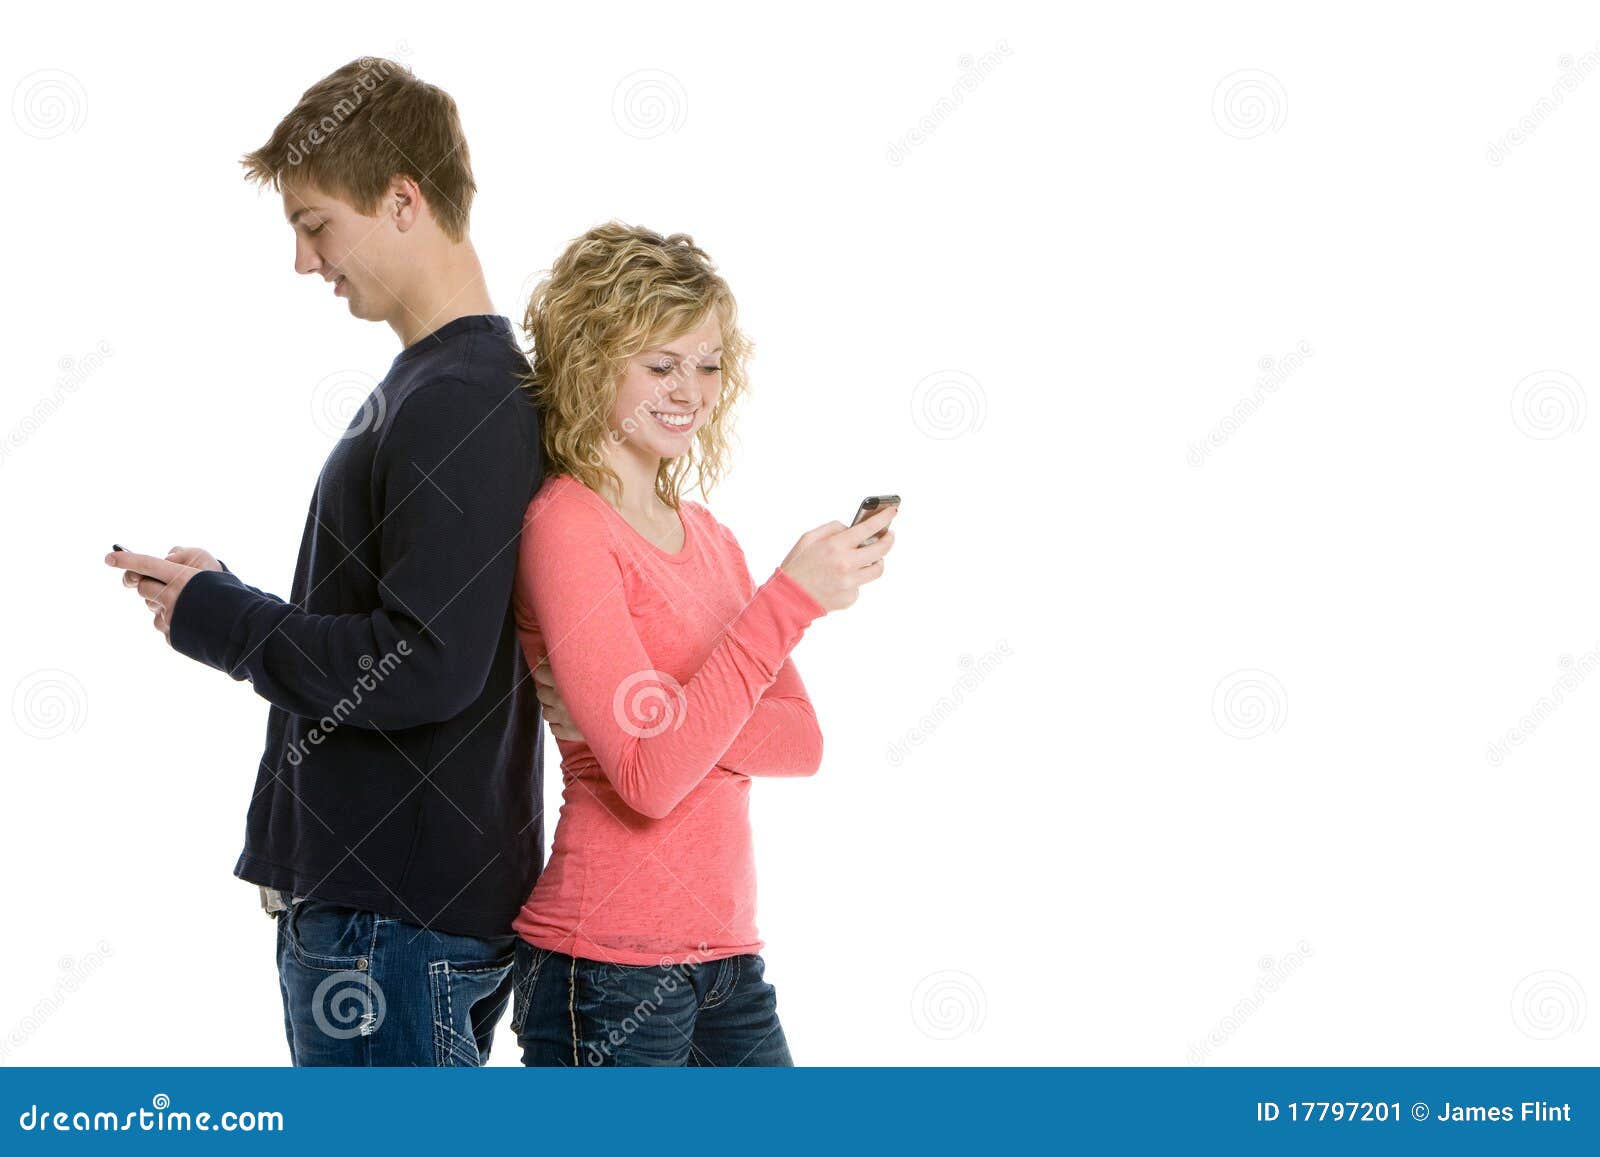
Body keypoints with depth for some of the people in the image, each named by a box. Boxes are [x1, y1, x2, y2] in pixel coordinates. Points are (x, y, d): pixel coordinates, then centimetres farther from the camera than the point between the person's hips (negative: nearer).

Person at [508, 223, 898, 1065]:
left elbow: (802, 738, 4)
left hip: (727, 956, 7)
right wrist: (789, 598, -22)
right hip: (610, 964, -7)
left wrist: (666, 723, -14)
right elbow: (648, 777, -21)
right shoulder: (565, 527, -12)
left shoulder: (708, 538, 12)